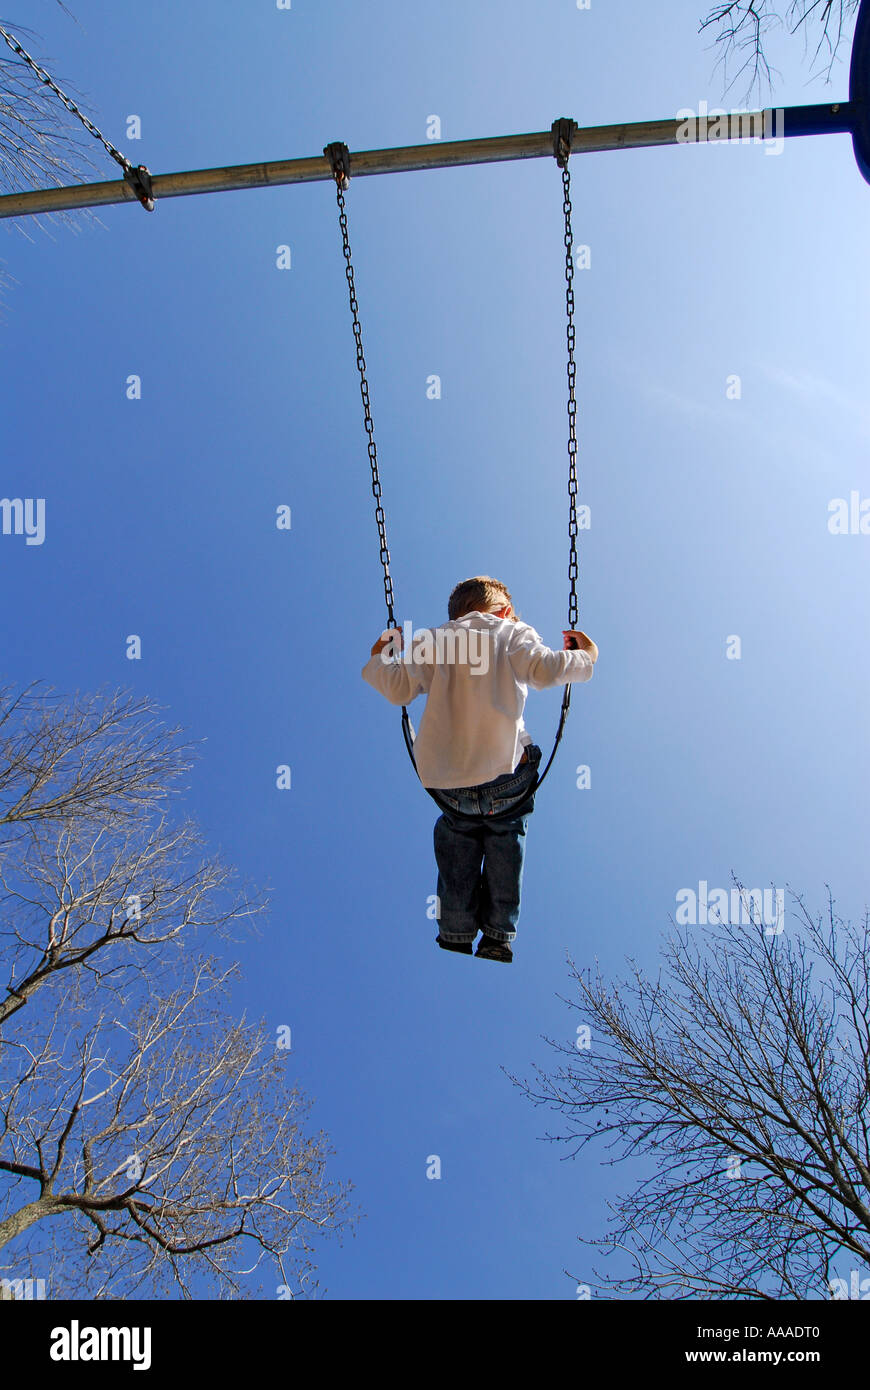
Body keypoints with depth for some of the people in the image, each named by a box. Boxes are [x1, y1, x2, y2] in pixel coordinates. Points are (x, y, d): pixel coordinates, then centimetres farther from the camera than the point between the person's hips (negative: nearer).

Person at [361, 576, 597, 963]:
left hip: (446, 781, 2)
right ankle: (497, 937, 18)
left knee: (456, 831, 27)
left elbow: (399, 687, 3)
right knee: (505, 832, 24)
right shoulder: (512, 633, 9)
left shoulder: (429, 641, 14)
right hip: (503, 775, -1)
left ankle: (455, 935, 24)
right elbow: (546, 669, -7)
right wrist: (586, 656, 11)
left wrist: (378, 661, 23)